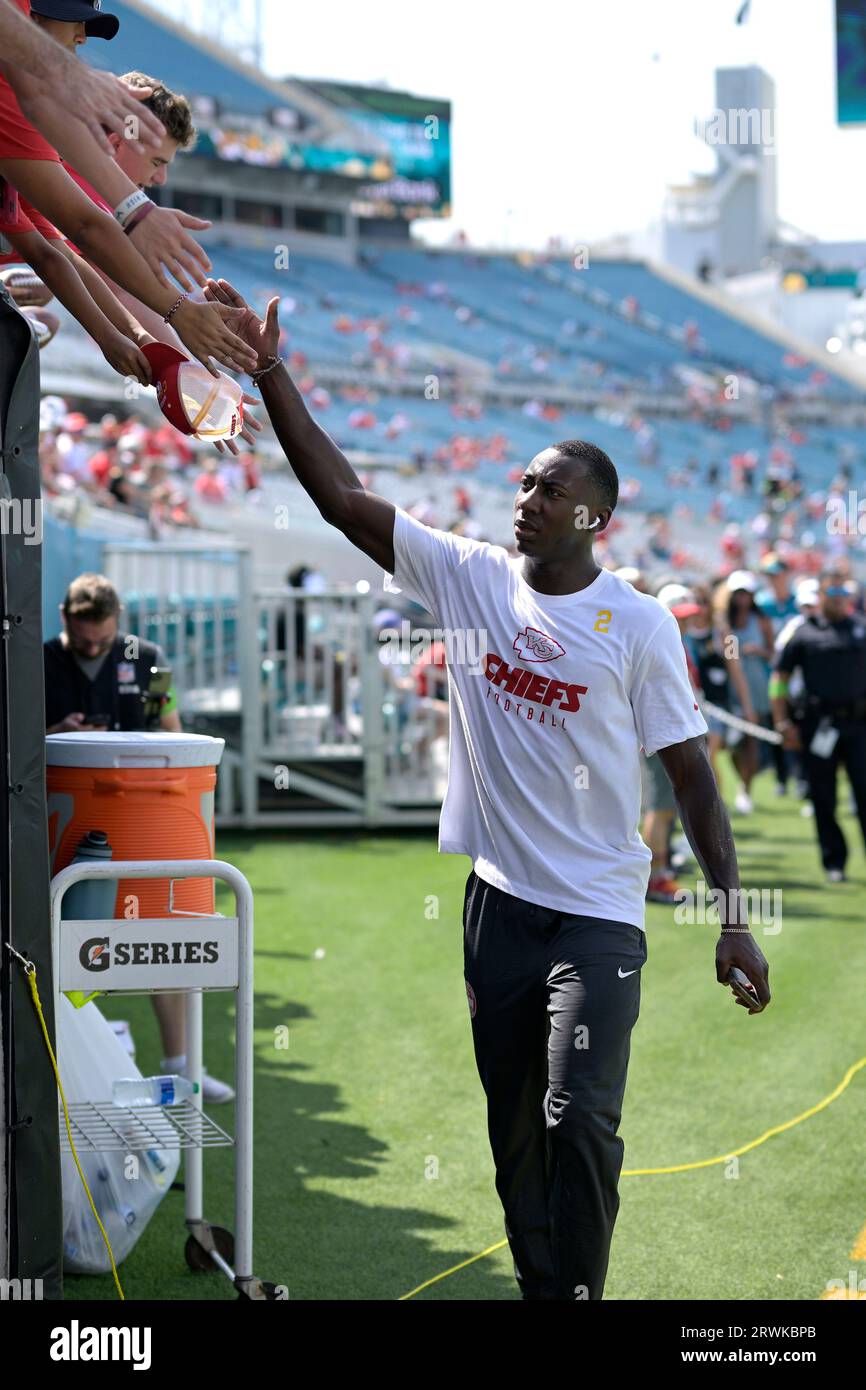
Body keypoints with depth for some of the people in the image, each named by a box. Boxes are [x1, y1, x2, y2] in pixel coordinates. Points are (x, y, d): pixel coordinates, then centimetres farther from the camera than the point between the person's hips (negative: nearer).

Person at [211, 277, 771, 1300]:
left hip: (598, 915, -3)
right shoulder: (469, 577, 2)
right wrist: (269, 372, -9)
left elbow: (690, 773, -2)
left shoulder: (639, 623, -5)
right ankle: (540, 1290, 21)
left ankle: (578, 1296, -8)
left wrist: (733, 916, -6)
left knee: (578, 1120, -16)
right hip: (498, 901, 4)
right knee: (515, 1132, 10)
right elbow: (342, 498, -2)